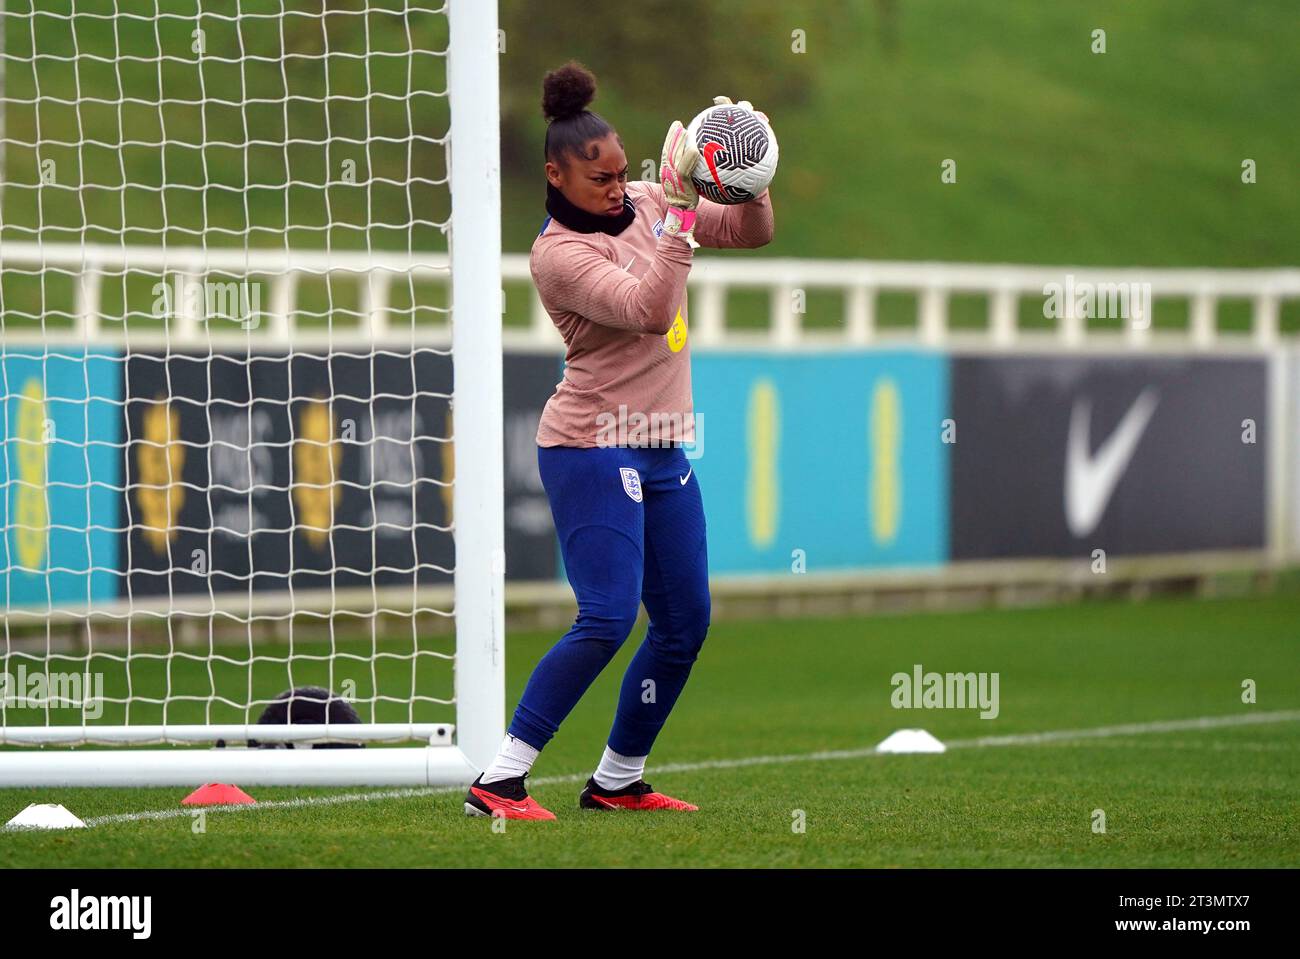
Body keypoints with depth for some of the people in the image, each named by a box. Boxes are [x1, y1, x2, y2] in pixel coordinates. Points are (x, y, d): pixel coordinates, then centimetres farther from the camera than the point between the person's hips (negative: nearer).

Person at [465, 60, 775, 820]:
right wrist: (679, 202, -31)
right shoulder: (558, 253, -15)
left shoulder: (644, 204, 7)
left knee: (686, 622, 8)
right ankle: (499, 781, -16)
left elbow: (752, 233, 11)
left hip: (663, 449, 8)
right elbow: (648, 309, -28)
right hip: (593, 449, -8)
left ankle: (618, 779, 20)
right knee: (608, 620, -19)